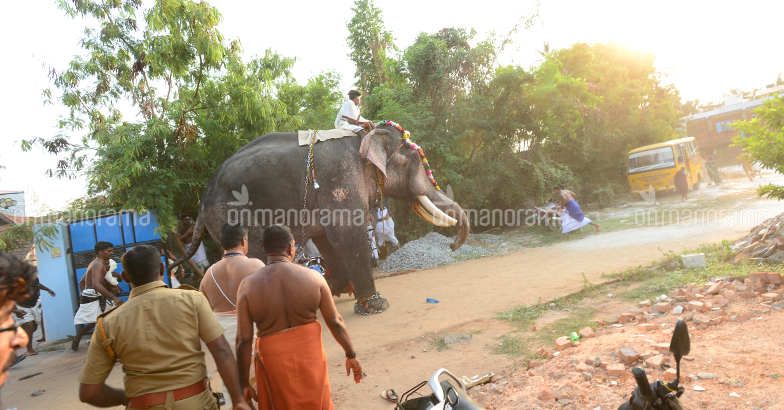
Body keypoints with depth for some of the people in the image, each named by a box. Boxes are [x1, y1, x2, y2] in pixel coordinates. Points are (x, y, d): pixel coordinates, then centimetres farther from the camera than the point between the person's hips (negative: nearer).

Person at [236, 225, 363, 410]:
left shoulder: (248, 285, -11)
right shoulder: (312, 277, -10)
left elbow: (244, 340, -11)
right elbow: (335, 322, -5)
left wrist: (243, 382, -2)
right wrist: (351, 355, 7)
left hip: (273, 359, 0)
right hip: (309, 353, 1)